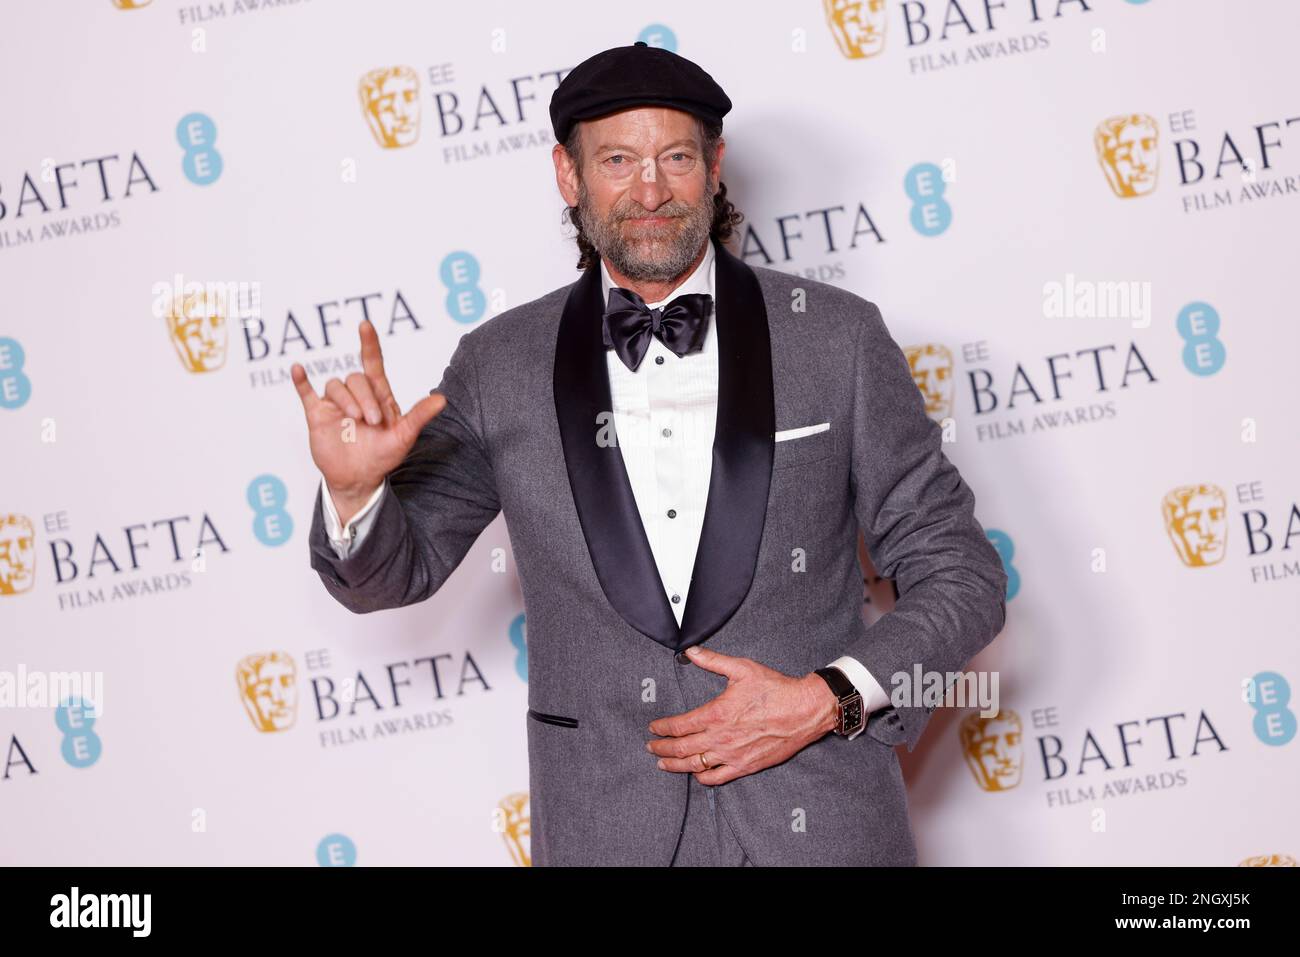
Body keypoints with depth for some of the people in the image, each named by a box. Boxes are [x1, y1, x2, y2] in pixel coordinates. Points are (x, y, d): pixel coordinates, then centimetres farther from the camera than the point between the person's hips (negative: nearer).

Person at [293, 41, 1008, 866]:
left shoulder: (839, 338, -3)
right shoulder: (500, 367, 0)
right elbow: (395, 574, 7)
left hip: (822, 827, -1)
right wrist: (354, 486, -14)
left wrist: (826, 702, -13)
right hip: (603, 833, 1)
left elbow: (962, 577, 1)